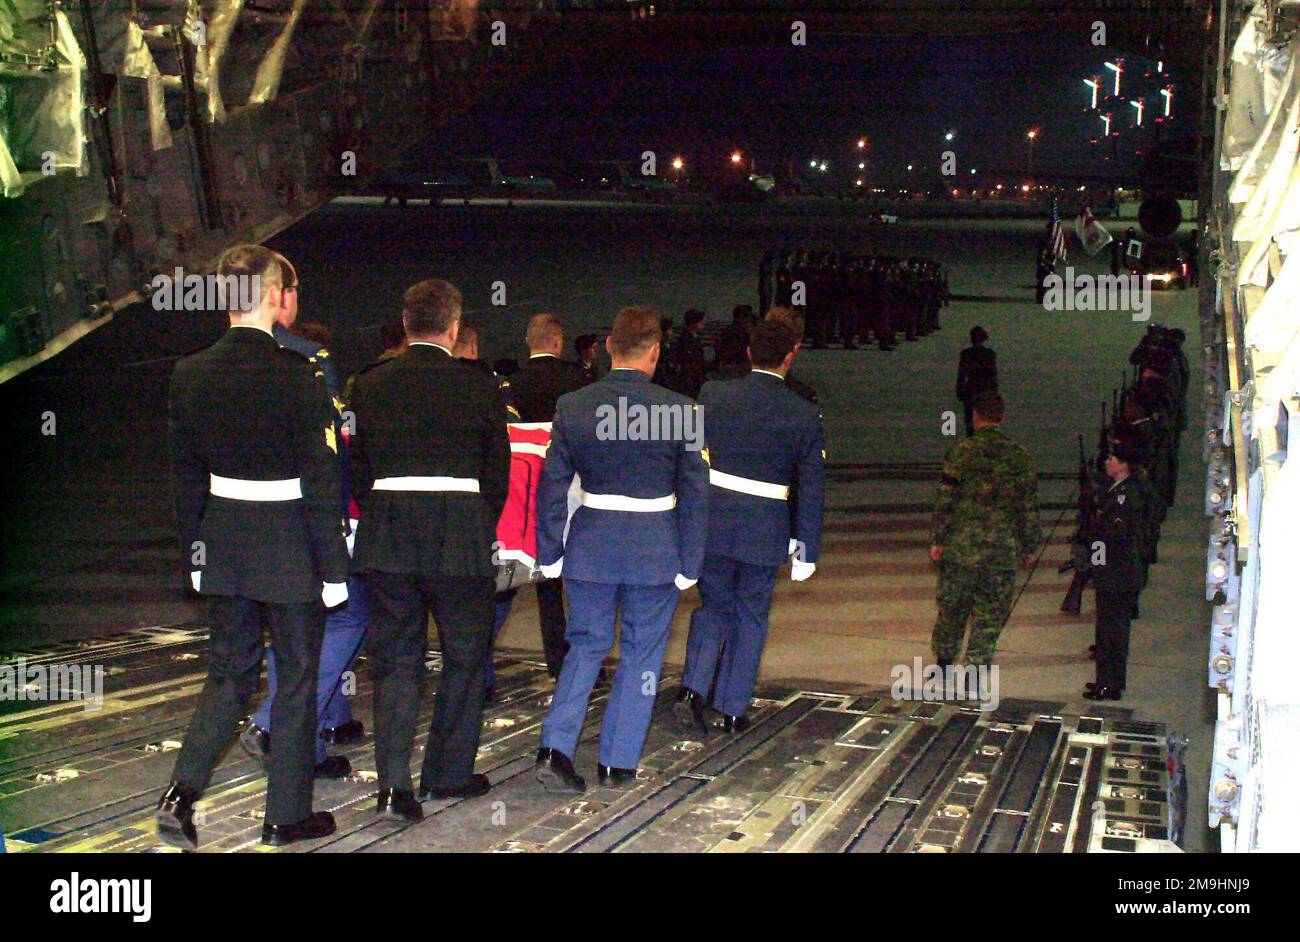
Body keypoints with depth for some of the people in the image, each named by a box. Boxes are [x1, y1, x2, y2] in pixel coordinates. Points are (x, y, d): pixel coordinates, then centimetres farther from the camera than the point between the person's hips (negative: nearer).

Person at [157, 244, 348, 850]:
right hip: (288, 546, -5)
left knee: (229, 671, 18)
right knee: (296, 675, 9)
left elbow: (186, 475, 6)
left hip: (223, 541, 5)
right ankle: (286, 815, 19)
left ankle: (182, 791, 2)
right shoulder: (294, 375, -17)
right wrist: (333, 566, -8)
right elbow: (319, 481, -15)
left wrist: (193, 553, 15)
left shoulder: (190, 374, -1)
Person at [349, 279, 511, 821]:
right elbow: (497, 475, 3)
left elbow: (357, 469, 8)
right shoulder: (479, 390, -5)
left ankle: (394, 786, -1)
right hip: (460, 542, -2)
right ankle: (448, 773, 21)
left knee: (394, 662, 9)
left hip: (386, 543, 2)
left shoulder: (370, 386, 2)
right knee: (465, 658, 14)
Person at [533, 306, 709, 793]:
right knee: (641, 653, 12)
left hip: (590, 547, 2)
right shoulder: (679, 410, -10)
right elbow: (695, 493, -6)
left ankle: (555, 749, 3)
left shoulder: (572, 407, -4)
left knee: (586, 644, 16)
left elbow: (551, 487, -1)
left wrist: (550, 555, 8)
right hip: (655, 551, -2)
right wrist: (689, 564, 2)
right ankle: (618, 762, 18)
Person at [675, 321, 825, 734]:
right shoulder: (805, 414, -6)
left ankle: (693, 690, -1)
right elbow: (812, 489, -4)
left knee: (713, 607, 18)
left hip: (711, 525, 1)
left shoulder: (713, 395, -4)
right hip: (764, 532, -1)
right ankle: (732, 710, 20)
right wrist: (807, 551, 3)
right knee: (750, 618, 14)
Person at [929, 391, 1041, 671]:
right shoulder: (1019, 456, 2)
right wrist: (1029, 546, 15)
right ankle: (976, 665, 6)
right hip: (1002, 551, 1)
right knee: (990, 614, 9)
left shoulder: (961, 451, -6)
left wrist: (938, 540, 1)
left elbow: (946, 500, -6)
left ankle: (944, 661, 28)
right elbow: (1029, 506, 5)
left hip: (960, 546, -1)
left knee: (952, 607, 15)